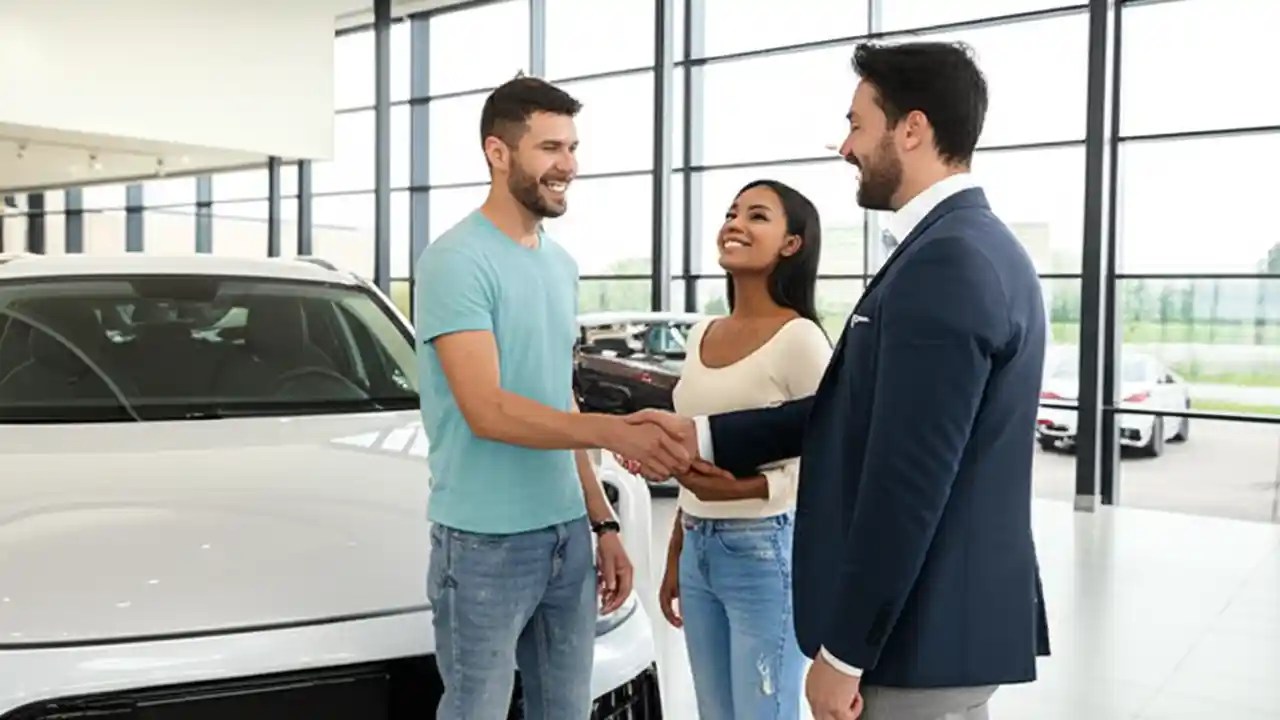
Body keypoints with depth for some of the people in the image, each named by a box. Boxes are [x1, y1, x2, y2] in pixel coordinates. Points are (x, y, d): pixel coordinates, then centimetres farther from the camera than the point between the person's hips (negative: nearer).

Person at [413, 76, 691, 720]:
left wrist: (602, 522, 13)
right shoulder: (457, 260, -13)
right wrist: (614, 430, -31)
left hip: (567, 533, 7)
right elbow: (487, 411, -21)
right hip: (486, 542, -7)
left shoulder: (560, 264, 11)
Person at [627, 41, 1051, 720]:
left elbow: (907, 483, -24)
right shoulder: (973, 249, 11)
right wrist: (702, 434, 11)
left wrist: (844, 652, -17)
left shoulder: (944, 265, -22)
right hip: (950, 614, 9)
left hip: (923, 633, -9)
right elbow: (850, 411, 13)